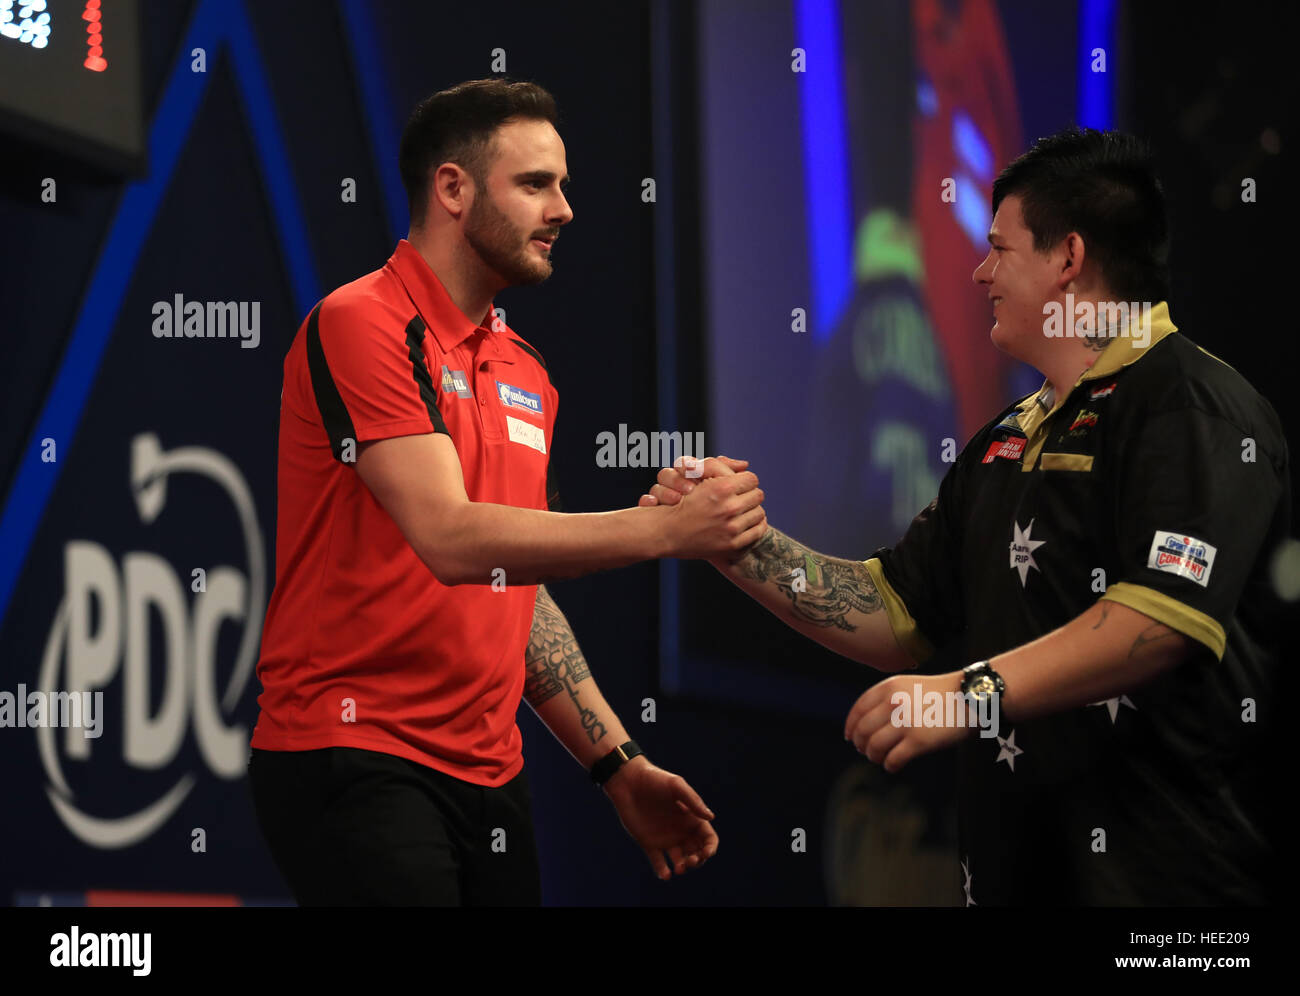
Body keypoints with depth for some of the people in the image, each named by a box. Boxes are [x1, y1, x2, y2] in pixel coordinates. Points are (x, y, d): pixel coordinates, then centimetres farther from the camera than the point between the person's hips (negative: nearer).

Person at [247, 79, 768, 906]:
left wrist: (619, 763, 15)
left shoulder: (527, 374, 16)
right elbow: (454, 540, -22)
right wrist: (667, 529, -22)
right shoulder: (361, 325, -11)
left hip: (488, 776, 8)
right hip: (357, 761, -8)